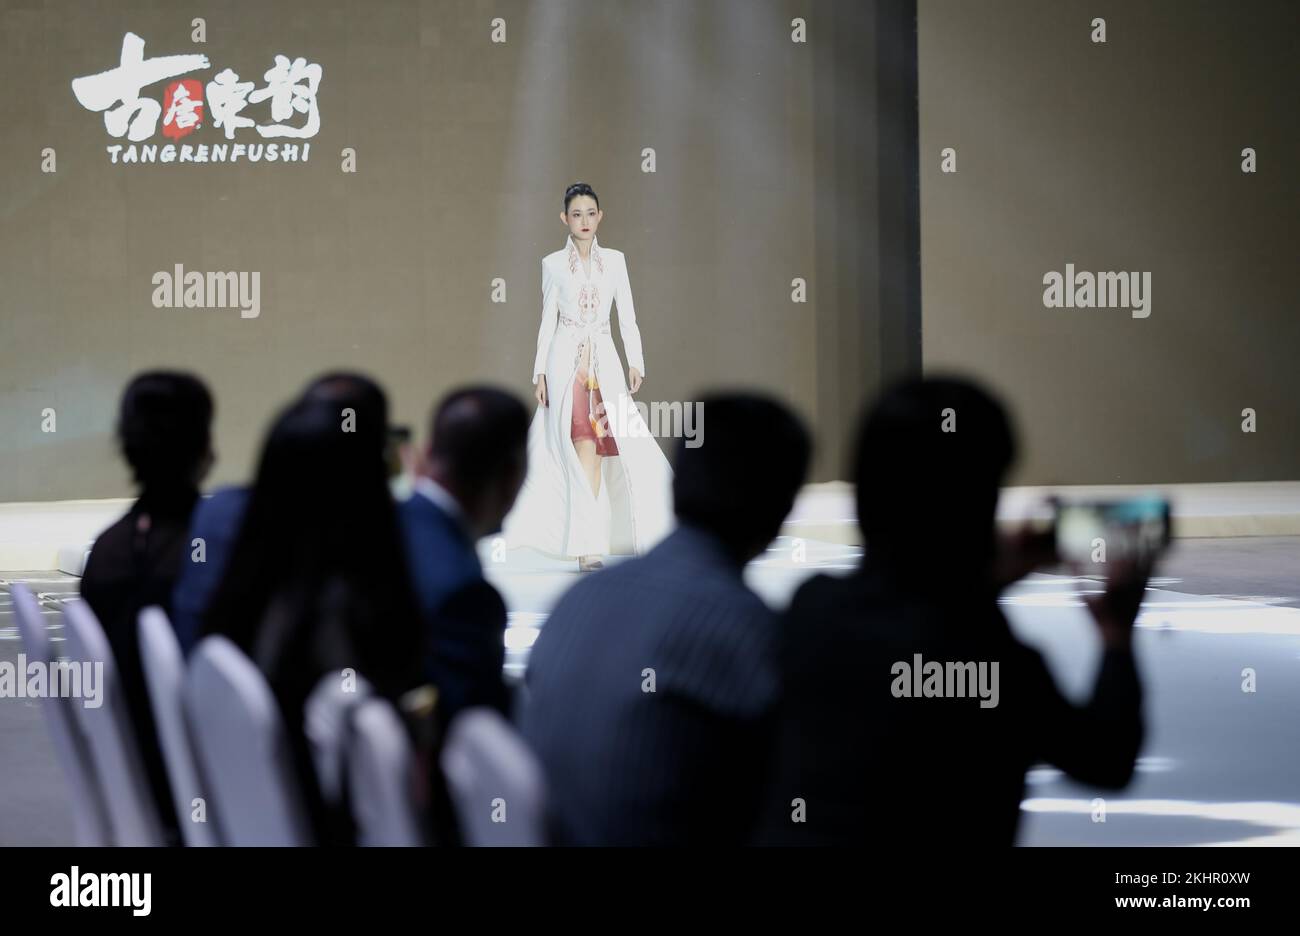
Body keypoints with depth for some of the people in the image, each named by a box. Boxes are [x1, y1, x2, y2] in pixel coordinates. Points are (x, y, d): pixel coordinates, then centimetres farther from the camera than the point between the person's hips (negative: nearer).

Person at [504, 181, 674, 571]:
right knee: (584, 447, -14)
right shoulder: (553, 264, 7)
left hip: (604, 360, 2)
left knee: (603, 451, -2)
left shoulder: (614, 260, 11)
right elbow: (547, 320, 7)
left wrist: (635, 362, -5)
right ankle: (589, 548, -14)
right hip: (566, 361, -2)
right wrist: (540, 372, 1)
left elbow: (627, 316, 7)